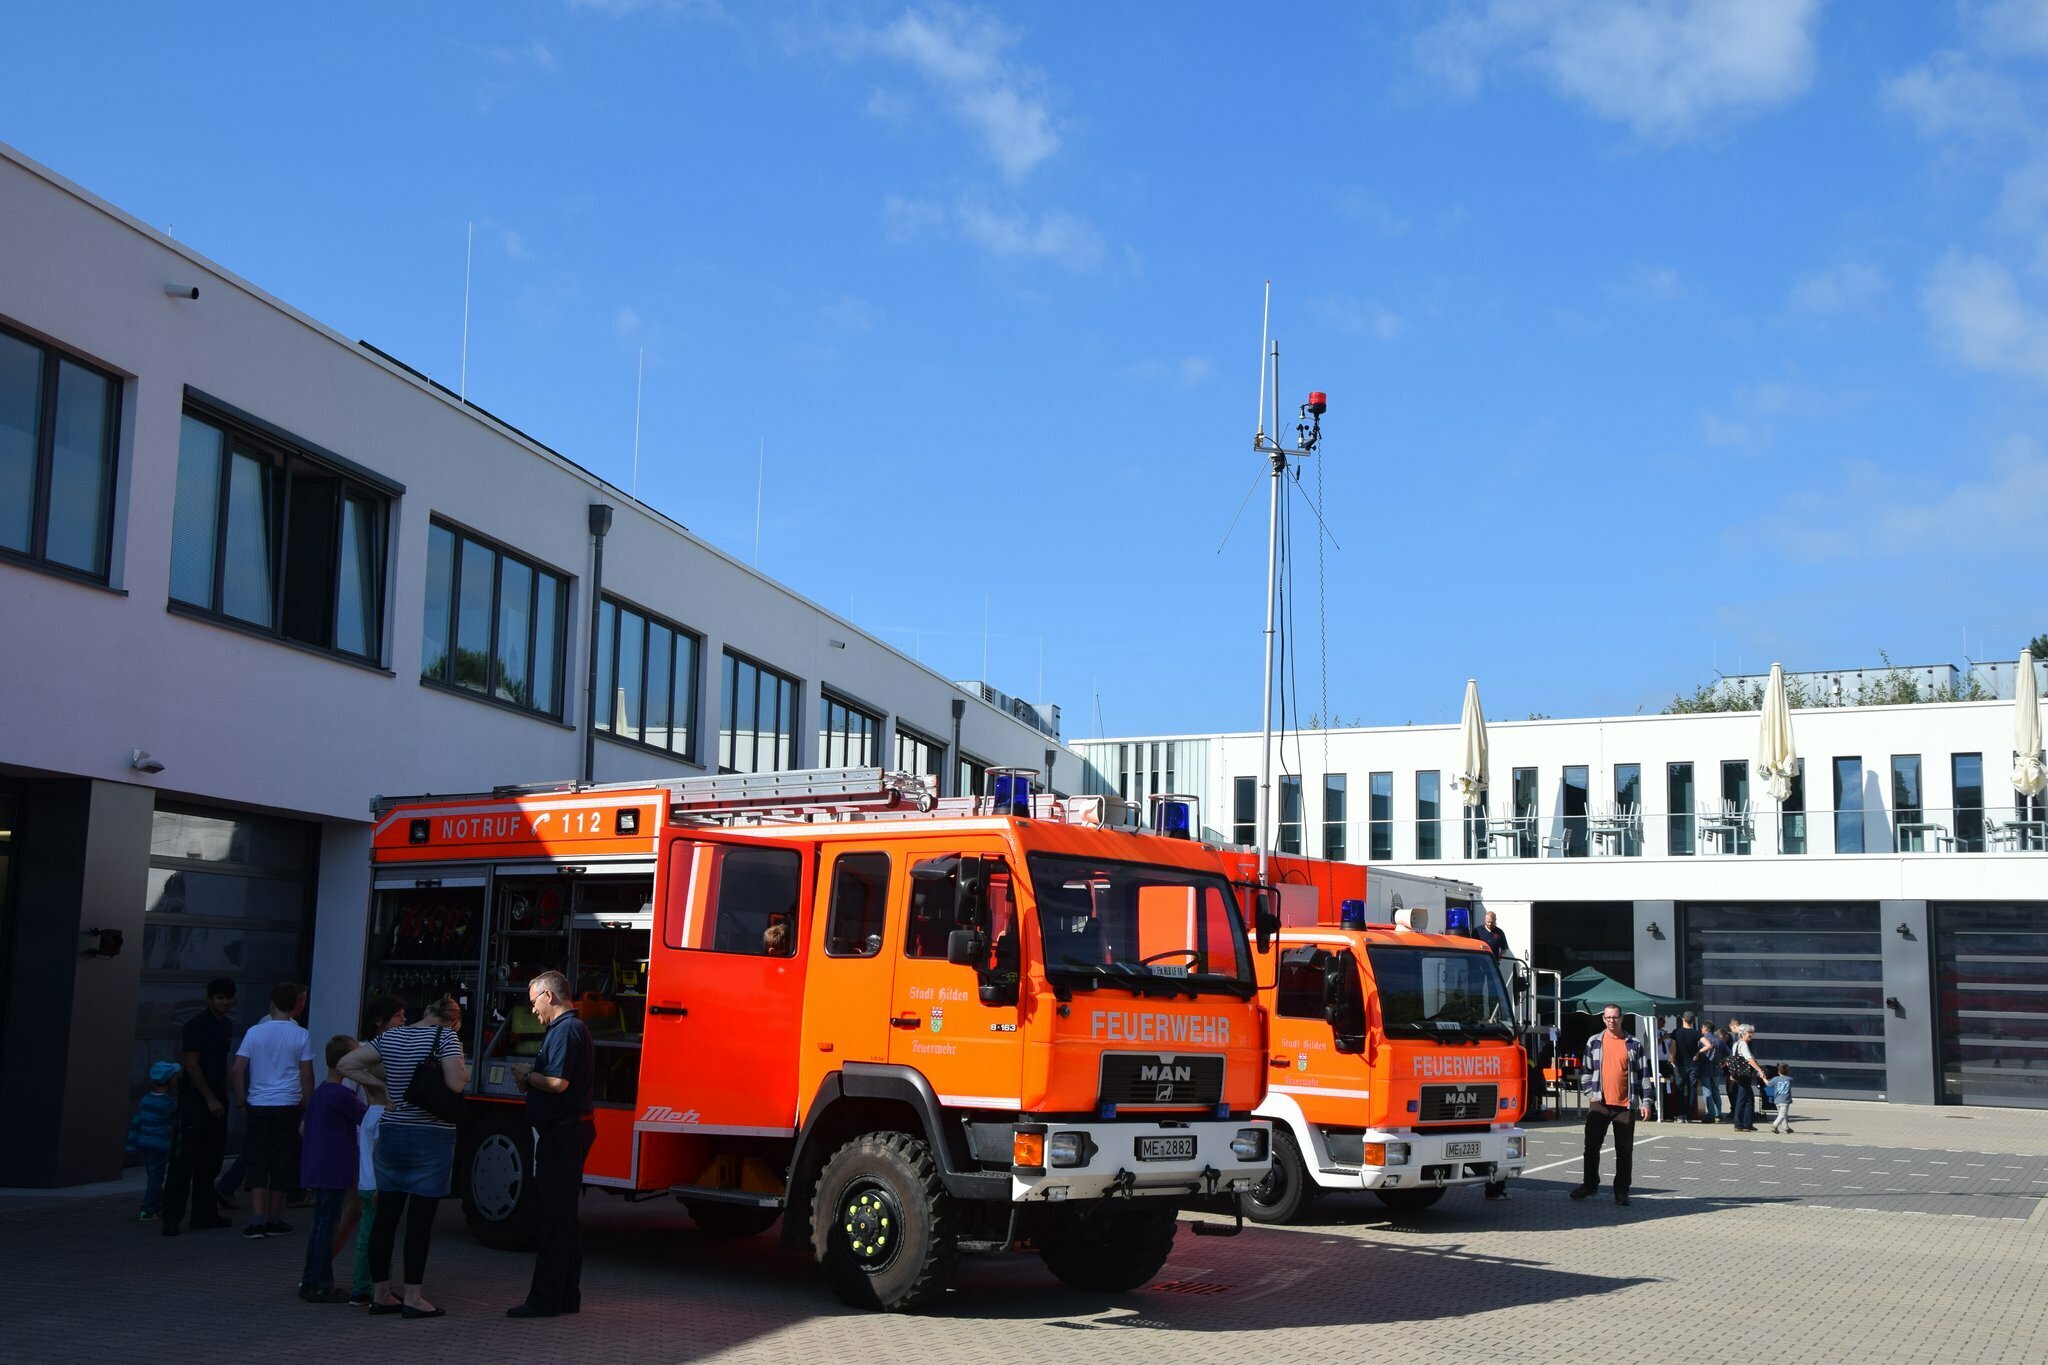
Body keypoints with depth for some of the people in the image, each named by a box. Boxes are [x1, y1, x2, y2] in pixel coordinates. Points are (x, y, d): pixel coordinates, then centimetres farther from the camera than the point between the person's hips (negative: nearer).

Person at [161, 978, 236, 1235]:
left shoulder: (226, 1026, 14)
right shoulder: (196, 1025, -10)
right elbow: (192, 1065, -15)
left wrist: (222, 1097, 14)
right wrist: (210, 1099, -17)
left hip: (215, 1100, 8)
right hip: (195, 1098, -8)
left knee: (210, 1161, 11)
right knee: (184, 1160, -9)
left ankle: (205, 1214, 17)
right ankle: (172, 1218, -7)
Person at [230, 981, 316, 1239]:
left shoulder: (255, 1032, 0)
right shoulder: (301, 1036, -2)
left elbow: (237, 1071, -1)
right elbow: (306, 1075, -1)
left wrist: (241, 1101, 9)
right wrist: (308, 1106, 9)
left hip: (257, 1105, 1)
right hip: (288, 1106, -1)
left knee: (258, 1163, 4)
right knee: (280, 1163, 8)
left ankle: (257, 1222, -4)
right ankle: (274, 1221, 15)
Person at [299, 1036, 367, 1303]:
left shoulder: (319, 1092, 14)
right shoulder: (343, 1095, -16)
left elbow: (305, 1128, 22)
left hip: (317, 1170, 9)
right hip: (334, 1171, -9)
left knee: (320, 1227, 16)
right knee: (326, 1227, -4)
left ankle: (310, 1281, 21)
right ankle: (320, 1285, -1)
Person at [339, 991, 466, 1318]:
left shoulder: (390, 1037, 7)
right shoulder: (446, 1036, -9)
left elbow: (346, 1065, 8)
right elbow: (456, 1084, -19)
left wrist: (379, 1085, 11)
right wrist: (464, 1070, 1)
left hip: (391, 1134, 5)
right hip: (431, 1139, -5)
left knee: (385, 1216, 10)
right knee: (420, 1218, -1)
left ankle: (380, 1294, 16)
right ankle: (412, 1298, 1)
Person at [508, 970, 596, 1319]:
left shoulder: (565, 1031, -15)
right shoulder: (576, 1028, 18)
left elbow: (558, 1083, -25)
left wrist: (527, 1075, -7)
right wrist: (532, 1078, 11)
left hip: (561, 1131, -11)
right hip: (573, 1129, 11)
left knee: (552, 1217, -8)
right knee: (564, 1217, 14)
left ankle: (545, 1299, -6)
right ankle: (567, 1296, 19)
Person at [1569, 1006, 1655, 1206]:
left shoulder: (1634, 1045, 5)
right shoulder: (1594, 1042, 7)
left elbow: (1645, 1073, 5)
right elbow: (1586, 1069, 12)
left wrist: (1646, 1101, -1)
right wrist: (1590, 1093, 1)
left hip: (1626, 1105, -1)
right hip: (1599, 1103, 1)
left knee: (1624, 1150, 1)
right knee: (1591, 1146, 3)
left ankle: (1621, 1190, 9)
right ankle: (1589, 1184, 17)